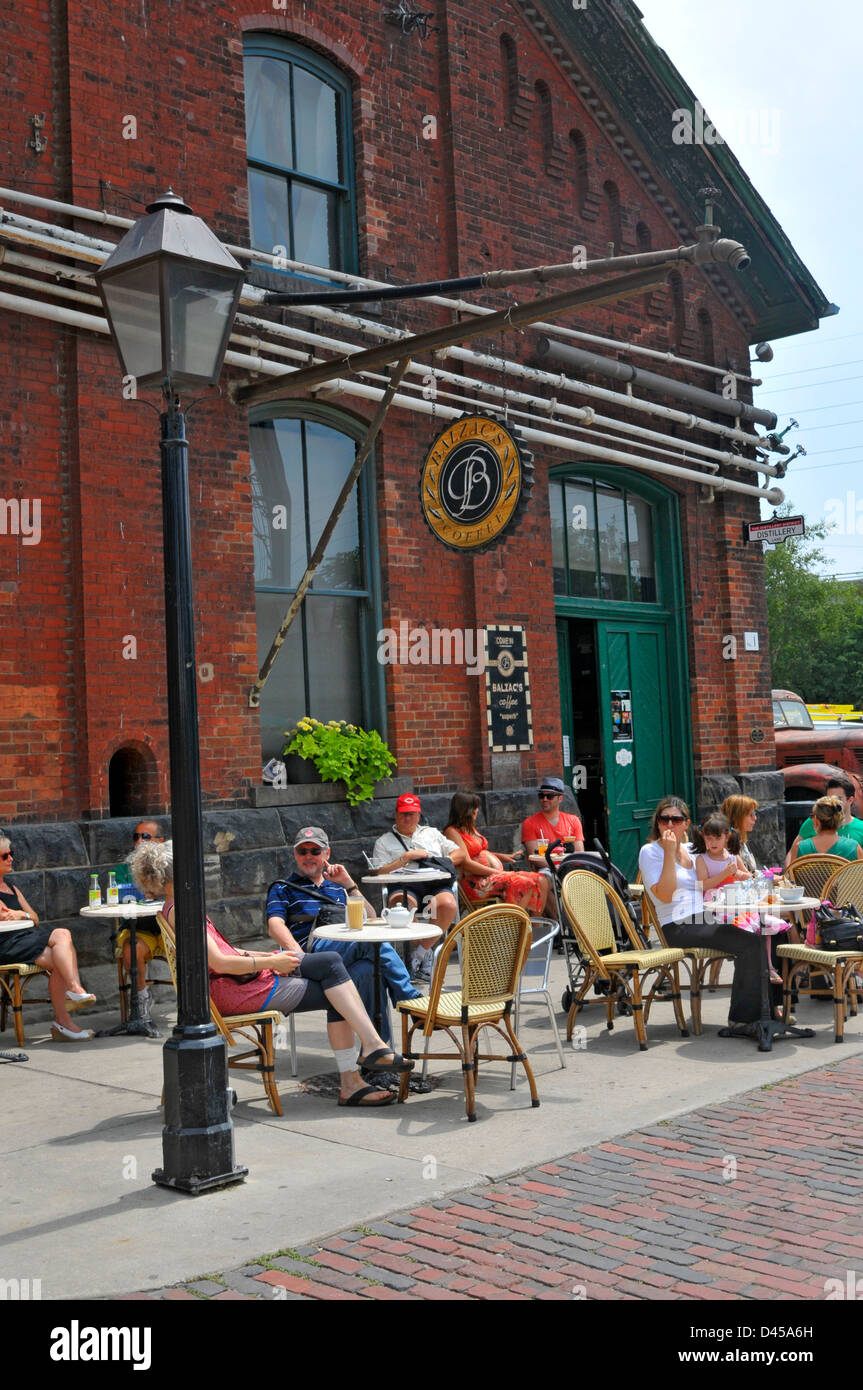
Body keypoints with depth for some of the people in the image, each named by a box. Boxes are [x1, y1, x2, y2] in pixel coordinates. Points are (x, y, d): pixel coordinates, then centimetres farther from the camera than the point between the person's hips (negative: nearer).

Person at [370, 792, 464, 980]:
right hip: (404, 886, -2)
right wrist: (406, 857, 0)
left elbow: (461, 853, 25)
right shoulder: (384, 841, 24)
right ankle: (426, 955, -20)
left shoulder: (431, 833, 31)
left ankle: (420, 953, -19)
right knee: (403, 904, -41)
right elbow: (380, 873, 9)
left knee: (448, 905, -36)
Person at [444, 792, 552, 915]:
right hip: (477, 882, -9)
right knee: (525, 884, -29)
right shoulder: (452, 832, -7)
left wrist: (503, 856, 20)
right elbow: (466, 863, -16)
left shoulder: (471, 828, 22)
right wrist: (497, 872, -16)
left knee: (542, 881, -9)